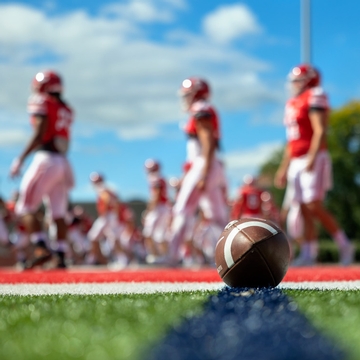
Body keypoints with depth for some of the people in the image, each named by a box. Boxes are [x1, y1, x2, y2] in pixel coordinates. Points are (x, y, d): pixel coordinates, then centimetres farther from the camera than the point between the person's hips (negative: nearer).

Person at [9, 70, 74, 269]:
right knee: (58, 213, 9)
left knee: (25, 209, -3)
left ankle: (41, 247, -18)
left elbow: (39, 134, -14)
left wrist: (20, 159, -14)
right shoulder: (66, 110, 17)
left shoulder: (41, 103, -4)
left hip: (45, 159, -7)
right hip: (62, 161, 7)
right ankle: (61, 257, 6)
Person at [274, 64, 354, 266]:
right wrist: (284, 168, 21)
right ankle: (310, 254, 5)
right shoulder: (292, 104, 19)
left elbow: (320, 131, -15)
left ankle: (345, 245, -2)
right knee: (305, 210, 5)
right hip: (296, 162, 8)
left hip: (314, 160, -8)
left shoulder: (315, 98, -7)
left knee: (315, 207, -13)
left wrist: (312, 158, -23)